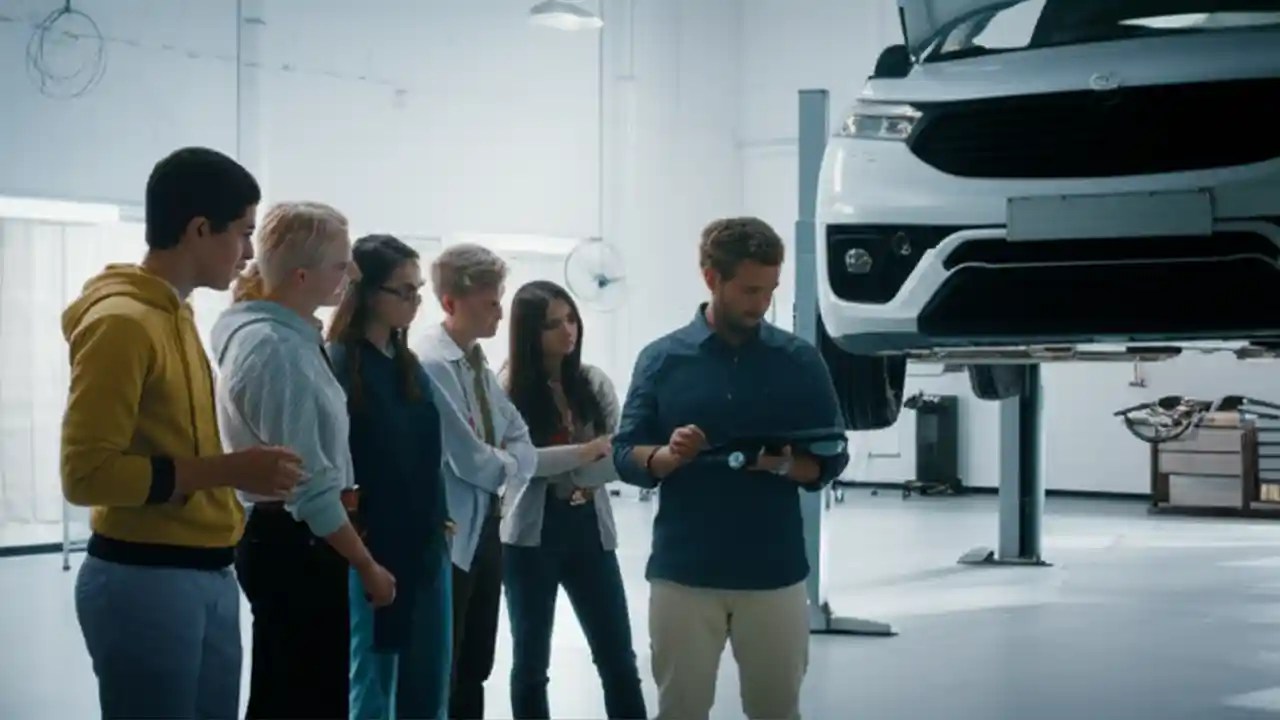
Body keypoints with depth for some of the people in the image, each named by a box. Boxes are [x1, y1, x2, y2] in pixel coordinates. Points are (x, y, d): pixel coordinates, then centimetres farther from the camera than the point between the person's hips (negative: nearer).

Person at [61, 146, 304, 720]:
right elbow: (86, 473, -20)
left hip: (207, 578, 9)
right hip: (144, 583, -9)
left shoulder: (176, 316, 13)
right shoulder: (121, 323, -14)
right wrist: (226, 470, -21)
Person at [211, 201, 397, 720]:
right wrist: (368, 567, -14)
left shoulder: (290, 336, 10)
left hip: (289, 541, 10)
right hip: (292, 545, -10)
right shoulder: (276, 349, -20)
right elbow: (309, 483, -21)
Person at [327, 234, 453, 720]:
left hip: (425, 549, 7)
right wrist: (361, 554, -11)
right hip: (371, 552, -7)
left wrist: (437, 524, 8)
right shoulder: (338, 365, -11)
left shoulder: (410, 367, 12)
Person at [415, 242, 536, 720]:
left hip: (486, 526, 9)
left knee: (475, 667, 15)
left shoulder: (479, 364, 10)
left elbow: (523, 447, 10)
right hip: (448, 535, -9)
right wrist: (506, 466, -2)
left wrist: (502, 466, -11)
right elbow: (468, 460, -21)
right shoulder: (431, 364, -18)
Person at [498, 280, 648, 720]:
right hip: (531, 535, -3)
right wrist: (590, 449, -13)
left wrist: (581, 479, -17)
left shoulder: (594, 382, 4)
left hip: (590, 530, 3)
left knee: (618, 660, 5)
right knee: (531, 660, 9)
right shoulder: (509, 388, -5)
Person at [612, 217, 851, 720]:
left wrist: (786, 466, -17)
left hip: (775, 575, 1)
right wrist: (668, 456, -19)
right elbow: (625, 456, 2)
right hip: (682, 574, 0)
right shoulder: (661, 359, 2)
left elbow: (831, 459, 4)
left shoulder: (800, 361, 3)